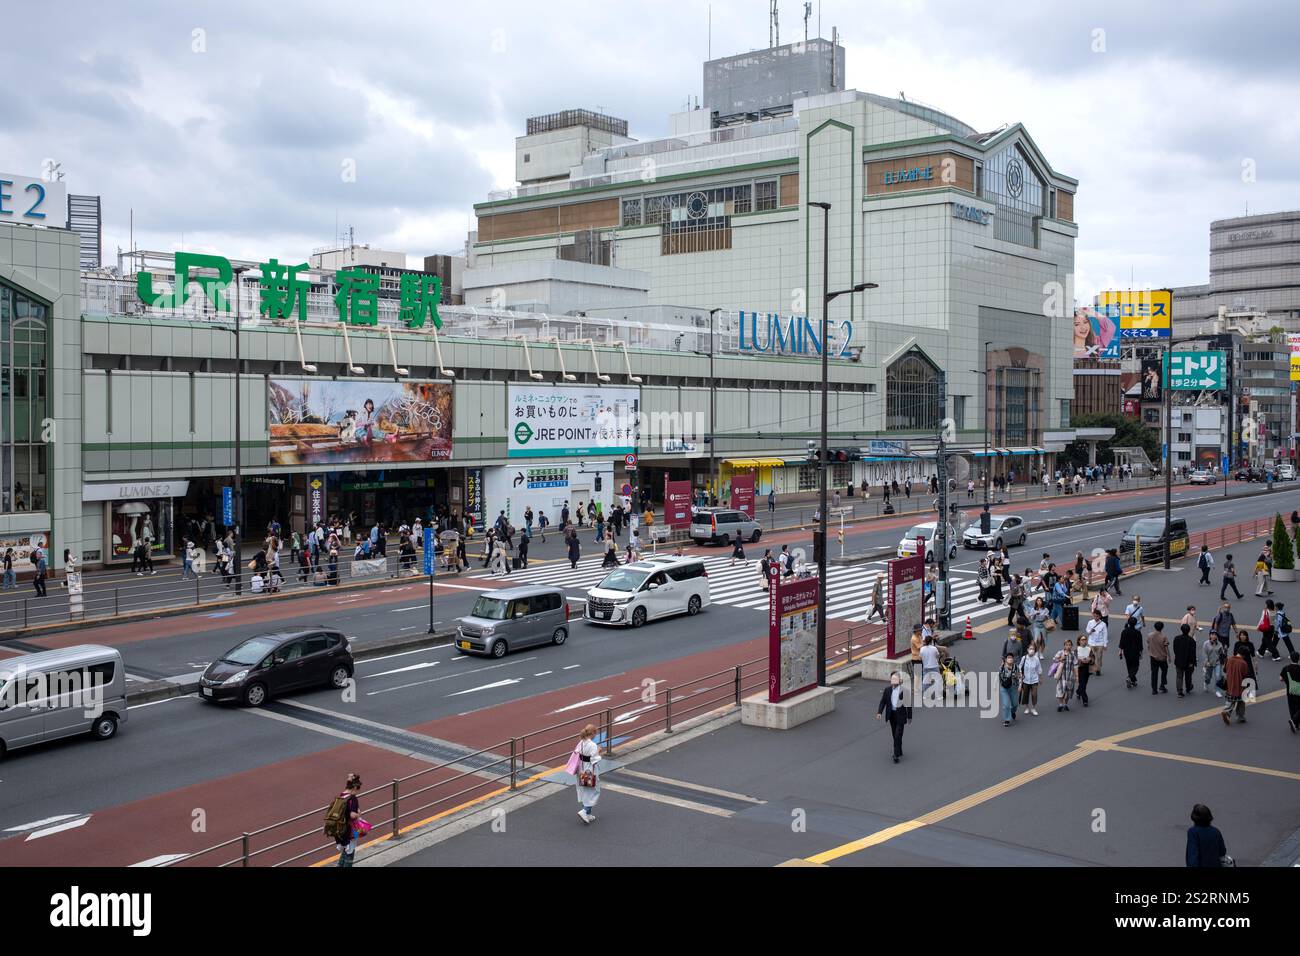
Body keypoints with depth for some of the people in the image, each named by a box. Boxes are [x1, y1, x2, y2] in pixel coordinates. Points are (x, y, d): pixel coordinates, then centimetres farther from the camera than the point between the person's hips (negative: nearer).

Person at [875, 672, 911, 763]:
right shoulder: (887, 690, 3)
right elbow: (883, 702, 2)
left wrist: (909, 716, 1)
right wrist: (879, 712, -11)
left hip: (900, 715, -4)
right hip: (891, 714, 4)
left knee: (898, 735, -10)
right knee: (895, 735, 13)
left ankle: (897, 755, -7)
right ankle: (899, 753, 26)